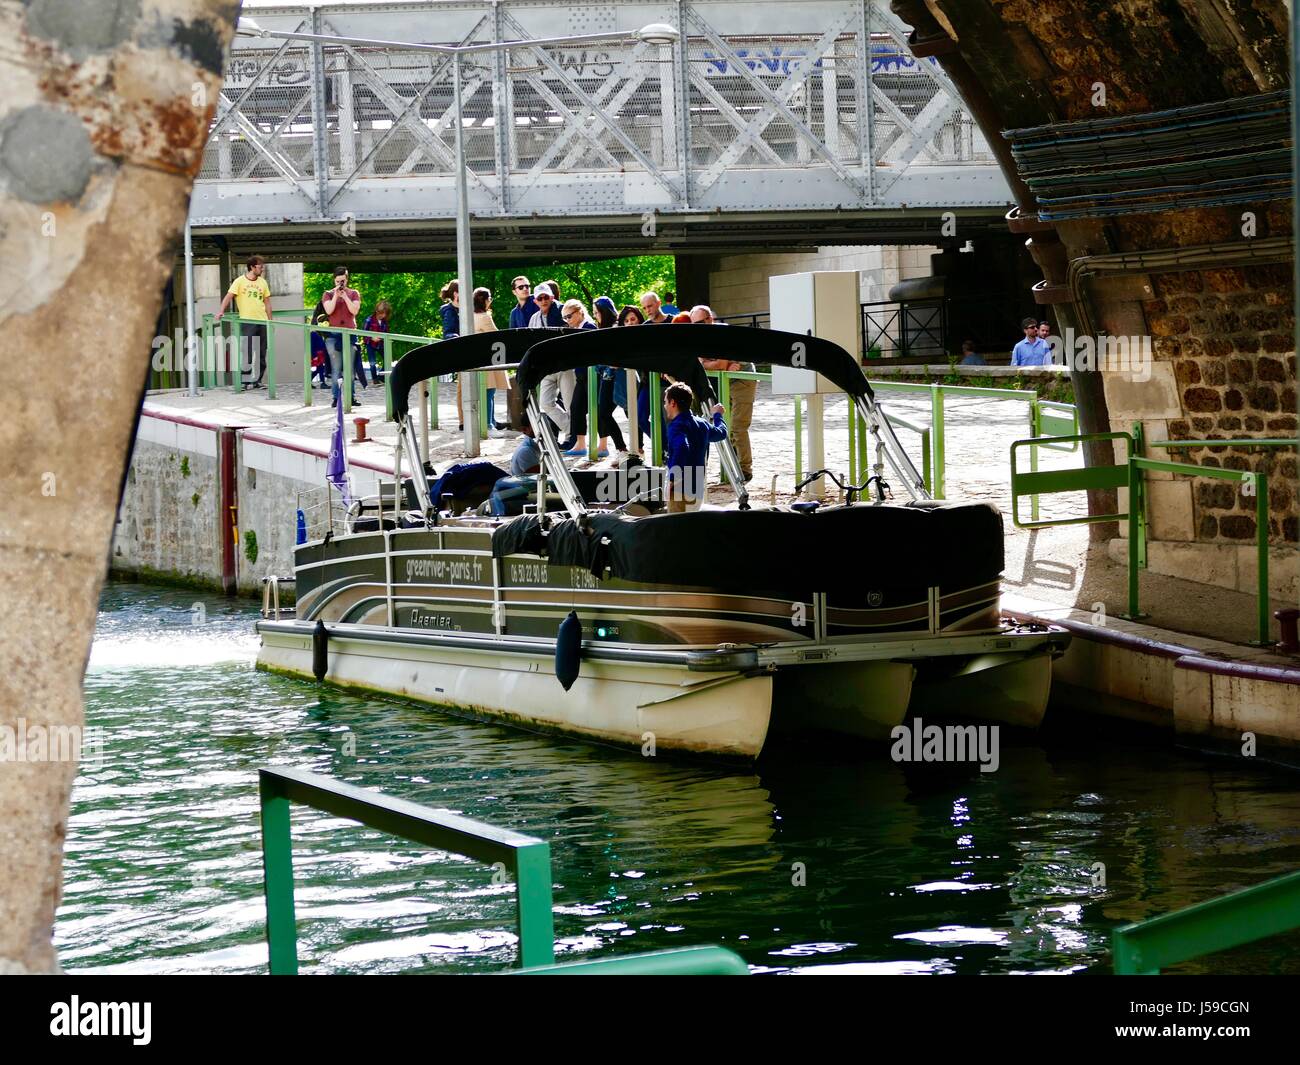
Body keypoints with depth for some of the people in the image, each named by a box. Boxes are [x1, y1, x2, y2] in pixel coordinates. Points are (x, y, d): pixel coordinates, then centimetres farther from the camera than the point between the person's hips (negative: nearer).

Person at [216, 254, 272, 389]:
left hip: (262, 322, 5)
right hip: (247, 322, -5)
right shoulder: (240, 281, -2)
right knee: (247, 353, -5)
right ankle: (246, 381, 0)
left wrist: (270, 320, 11)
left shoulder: (262, 282, 12)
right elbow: (229, 296, -9)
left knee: (261, 355, 5)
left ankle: (257, 380, 12)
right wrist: (221, 311, -22)